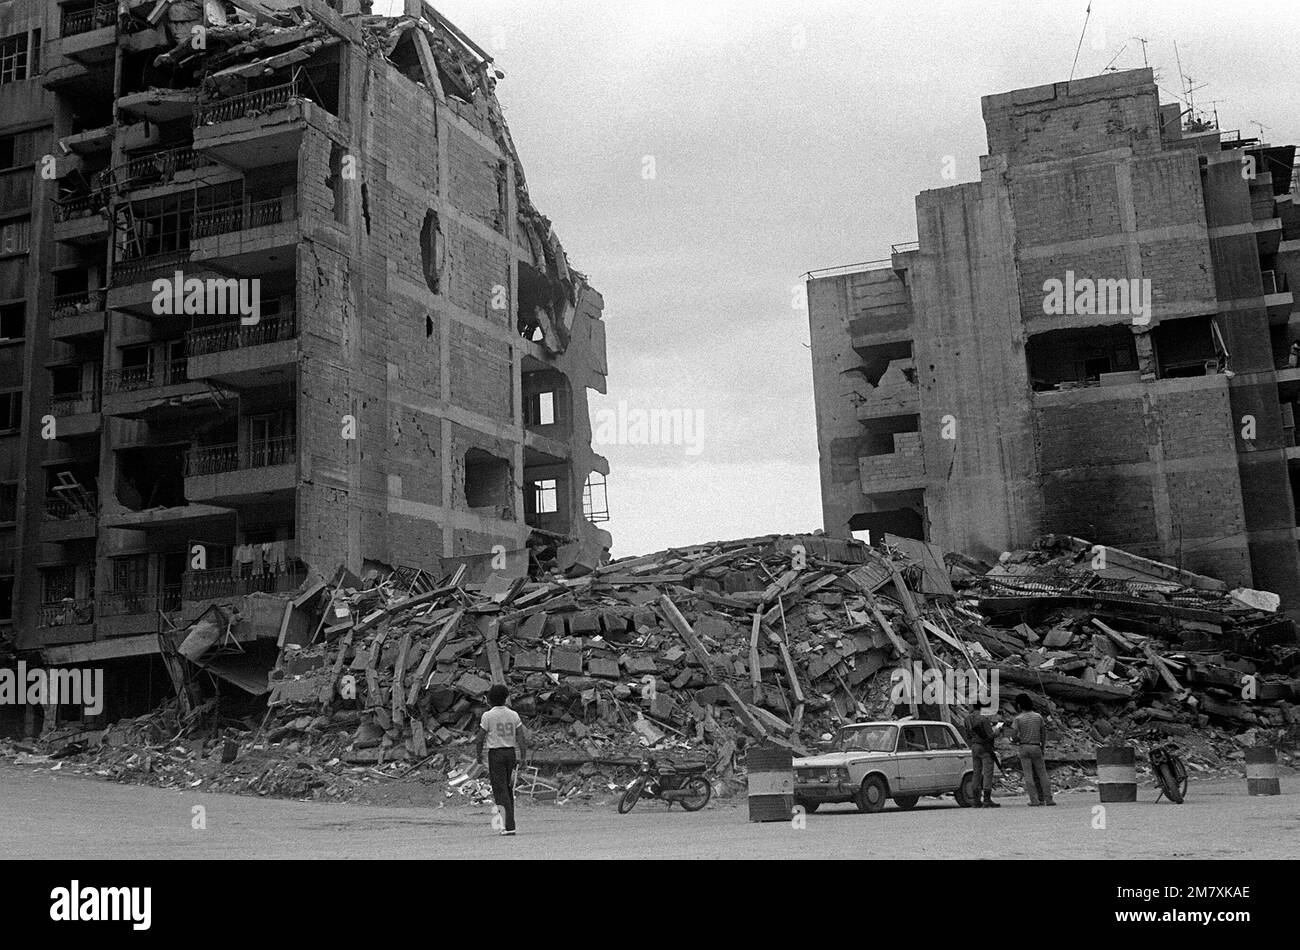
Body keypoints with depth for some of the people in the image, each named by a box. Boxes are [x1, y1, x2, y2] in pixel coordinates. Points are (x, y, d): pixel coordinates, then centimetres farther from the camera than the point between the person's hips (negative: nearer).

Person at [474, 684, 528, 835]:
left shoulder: (487, 716, -7)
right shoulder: (513, 715, 3)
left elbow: (480, 739, -5)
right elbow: (522, 737, 2)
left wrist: (479, 756, 7)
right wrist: (522, 757, 8)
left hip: (495, 753, -4)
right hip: (510, 752, 4)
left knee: (500, 789, -4)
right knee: (509, 789, 16)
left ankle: (509, 826, -12)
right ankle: (508, 822, 21)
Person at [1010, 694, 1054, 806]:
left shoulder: (1018, 719, -5)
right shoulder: (1038, 717, 5)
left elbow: (1013, 736, -9)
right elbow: (1044, 733, 10)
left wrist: (1017, 740, 14)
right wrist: (1043, 747, 20)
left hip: (1024, 747, -2)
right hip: (1036, 747, 2)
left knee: (1028, 775, 1)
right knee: (1042, 774, 8)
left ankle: (1034, 800, -3)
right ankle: (1048, 799, 4)